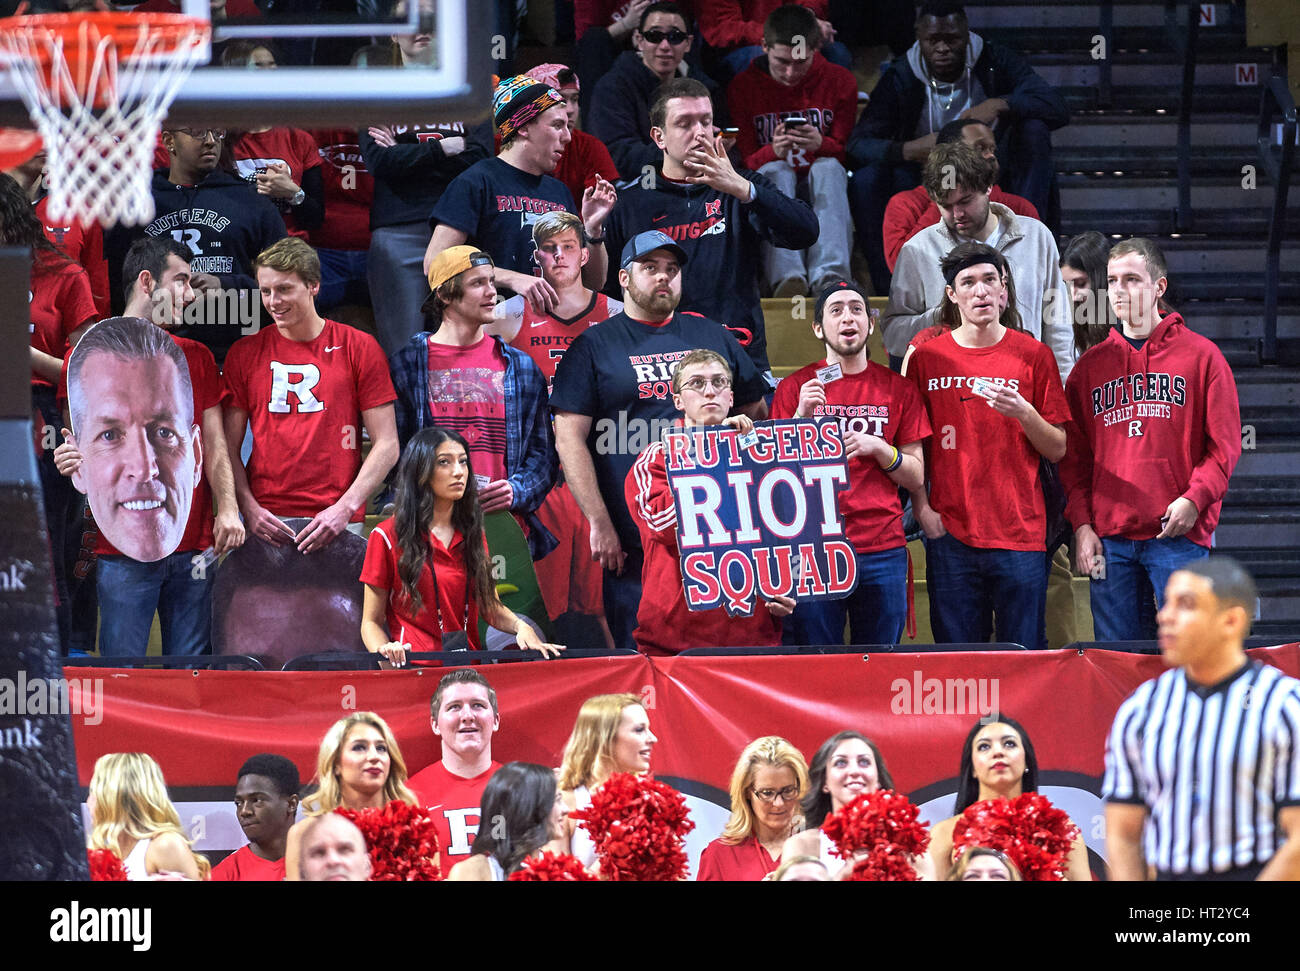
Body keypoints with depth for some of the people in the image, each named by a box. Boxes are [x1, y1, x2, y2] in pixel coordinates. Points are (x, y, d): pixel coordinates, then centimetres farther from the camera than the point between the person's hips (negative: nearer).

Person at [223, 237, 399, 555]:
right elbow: (229, 447, 9)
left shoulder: (359, 348, 5)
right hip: (265, 525, 1)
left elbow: (386, 445, 2)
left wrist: (345, 508, -10)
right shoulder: (244, 353, 9)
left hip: (336, 522, -1)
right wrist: (249, 508, -8)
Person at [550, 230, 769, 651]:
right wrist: (598, 522, -10)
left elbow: (758, 411, 22)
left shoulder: (711, 336, 16)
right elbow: (570, 438, -2)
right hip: (634, 541, -3)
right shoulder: (593, 347, 5)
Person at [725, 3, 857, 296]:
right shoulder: (743, 86, -1)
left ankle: (830, 275, -54)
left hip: (822, 184, 0)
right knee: (776, 169, -33)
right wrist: (773, 151, -25)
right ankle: (786, 276, -56)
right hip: (770, 185, 0)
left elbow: (846, 151, 2)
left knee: (828, 167, -32)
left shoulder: (840, 81, 1)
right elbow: (745, 160, -1)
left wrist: (821, 144, -23)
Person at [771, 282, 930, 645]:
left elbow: (916, 477, 10)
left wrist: (878, 447, -8)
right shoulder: (796, 387, 6)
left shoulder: (898, 389, 9)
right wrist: (801, 418, -10)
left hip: (882, 550, 1)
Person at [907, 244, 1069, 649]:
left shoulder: (1033, 355, 4)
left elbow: (1058, 450, 6)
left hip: (1021, 534, -1)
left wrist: (1024, 413, -12)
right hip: (951, 535, 1)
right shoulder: (927, 358, 6)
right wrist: (921, 507, -1)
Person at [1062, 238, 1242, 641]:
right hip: (1108, 539, 3)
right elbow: (1074, 456, 13)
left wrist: (1194, 499, -12)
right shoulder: (1092, 365, 14)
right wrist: (1082, 523, 1)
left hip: (1180, 533, -3)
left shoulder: (1201, 355, 5)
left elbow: (1225, 446, 2)